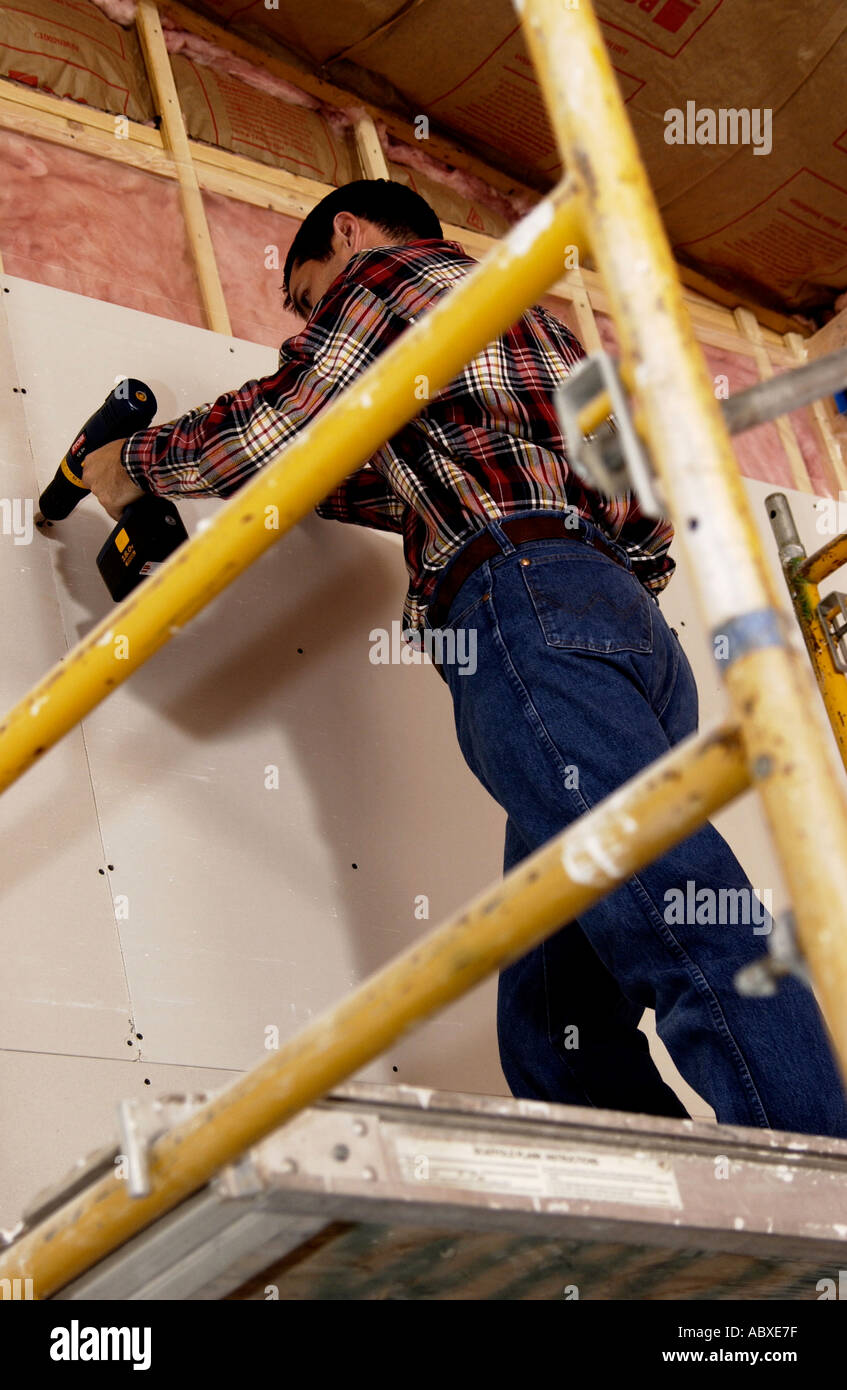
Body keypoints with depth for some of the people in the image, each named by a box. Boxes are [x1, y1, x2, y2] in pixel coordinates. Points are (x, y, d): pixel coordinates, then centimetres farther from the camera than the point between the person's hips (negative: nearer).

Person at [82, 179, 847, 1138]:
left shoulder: (385, 266, 15)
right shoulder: (508, 309, 39)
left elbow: (272, 428, 8)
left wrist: (134, 463, 25)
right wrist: (301, 483, 54)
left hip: (527, 603, -8)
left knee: (685, 938, -24)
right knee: (555, 1021, 1)